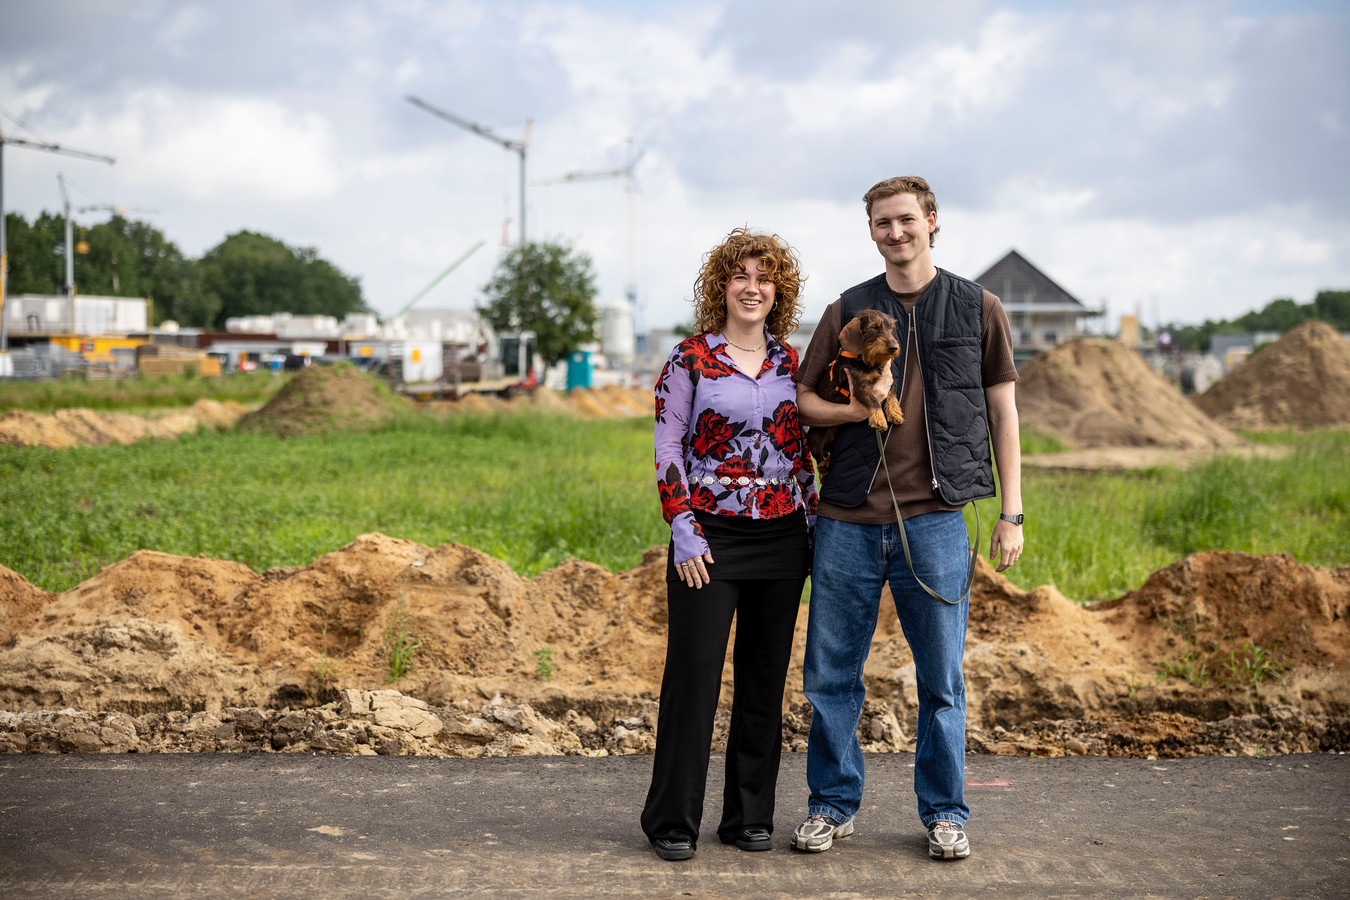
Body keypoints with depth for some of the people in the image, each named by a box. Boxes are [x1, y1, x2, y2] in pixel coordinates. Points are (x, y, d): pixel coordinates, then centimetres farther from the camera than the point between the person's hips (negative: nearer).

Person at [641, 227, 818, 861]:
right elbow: (667, 450, -4)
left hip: (781, 540, 4)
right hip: (710, 536, -4)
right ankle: (673, 821, 5)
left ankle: (750, 817, 18)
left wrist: (816, 524, 10)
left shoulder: (791, 363, 10)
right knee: (693, 674, -5)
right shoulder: (691, 360, -2)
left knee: (764, 678, 8)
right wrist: (683, 531, -11)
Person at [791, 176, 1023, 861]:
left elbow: (1002, 413, 9)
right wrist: (856, 408, -11)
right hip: (848, 520, 2)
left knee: (941, 679, 4)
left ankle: (944, 813, 18)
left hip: (935, 518, -1)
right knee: (832, 674, 6)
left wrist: (1012, 514, 4)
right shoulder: (846, 311, 9)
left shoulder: (979, 310, 7)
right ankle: (832, 805, 21)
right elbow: (801, 399, 11)